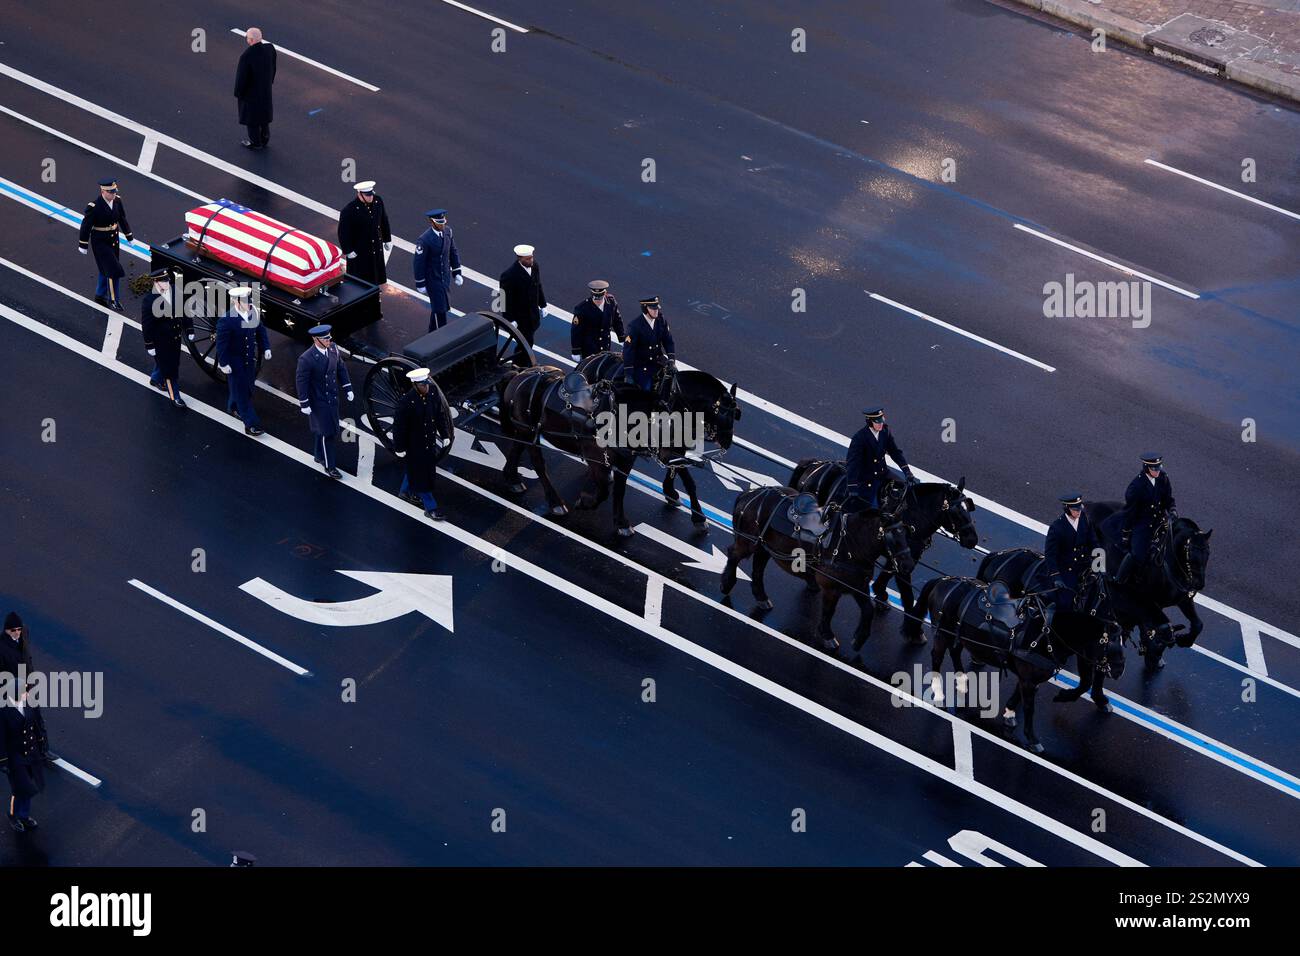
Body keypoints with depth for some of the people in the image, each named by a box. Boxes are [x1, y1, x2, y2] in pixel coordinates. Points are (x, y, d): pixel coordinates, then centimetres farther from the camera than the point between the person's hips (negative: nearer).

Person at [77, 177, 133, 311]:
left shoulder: (117, 200, -8)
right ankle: (113, 299, 8)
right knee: (113, 270, -7)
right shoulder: (94, 207, -26)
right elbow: (86, 225, -16)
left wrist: (129, 237, 12)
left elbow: (122, 219, 6)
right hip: (100, 242, -7)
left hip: (113, 239, 7)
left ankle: (100, 295, 37)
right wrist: (83, 245, -8)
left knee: (106, 269, 19)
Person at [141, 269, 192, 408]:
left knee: (164, 362, 27)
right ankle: (175, 396, 20)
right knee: (170, 369, 4)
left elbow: (185, 312, 5)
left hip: (175, 337, 6)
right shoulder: (149, 301, -24)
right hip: (160, 341, -6)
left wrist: (189, 330, 8)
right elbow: (146, 326, -18)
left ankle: (155, 379, 54)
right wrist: (149, 346, -15)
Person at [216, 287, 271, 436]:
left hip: (250, 360, 7)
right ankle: (251, 424, 3)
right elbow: (221, 343, -20)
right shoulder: (226, 320, -25)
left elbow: (260, 331, 9)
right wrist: (223, 363, -18)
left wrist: (266, 348, 1)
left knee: (248, 386, 21)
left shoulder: (254, 313, -7)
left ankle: (234, 407, 48)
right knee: (241, 392, -1)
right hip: (234, 362, -7)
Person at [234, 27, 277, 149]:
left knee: (250, 115, 16)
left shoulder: (246, 56, -35)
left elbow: (241, 77, -24)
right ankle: (265, 138, 40)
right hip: (266, 88, 5)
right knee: (263, 112, 25)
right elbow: (273, 67, -2)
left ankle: (255, 142, 32)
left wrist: (238, 92, -7)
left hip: (250, 91, -5)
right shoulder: (270, 48, -19)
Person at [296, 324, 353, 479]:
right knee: (326, 432, 0)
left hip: (332, 397, 6)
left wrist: (347, 388, 9)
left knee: (321, 429, 23)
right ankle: (329, 465, 12)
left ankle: (319, 455, 41)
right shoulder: (306, 359, -26)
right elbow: (302, 382, -18)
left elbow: (341, 368, 8)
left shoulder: (333, 349, -7)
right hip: (318, 401, -6)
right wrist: (304, 404, -15)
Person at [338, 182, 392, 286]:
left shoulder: (378, 201, -8)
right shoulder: (349, 210, -26)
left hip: (376, 249, 6)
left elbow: (384, 221, 7)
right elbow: (343, 232, -18)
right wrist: (348, 251, -15)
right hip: (359, 253, -6)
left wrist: (387, 239, 14)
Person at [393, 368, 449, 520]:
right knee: (422, 475, 1)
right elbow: (399, 426, -19)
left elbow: (439, 416, 9)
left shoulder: (432, 395, -7)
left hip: (429, 442, 7)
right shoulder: (406, 402, -26)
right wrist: (399, 447, -15)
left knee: (414, 469, 25)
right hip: (414, 444, -7)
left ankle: (405, 491, 49)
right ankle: (430, 508, 8)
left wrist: (444, 434, 12)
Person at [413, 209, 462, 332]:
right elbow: (419, 262, -16)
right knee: (440, 308, -4)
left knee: (438, 306, 19)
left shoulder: (447, 231, -6)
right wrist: (420, 284, -10)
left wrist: (457, 273, 9)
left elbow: (453, 252, 7)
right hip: (433, 279, -6)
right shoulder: (425, 239, -25)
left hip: (445, 276, 6)